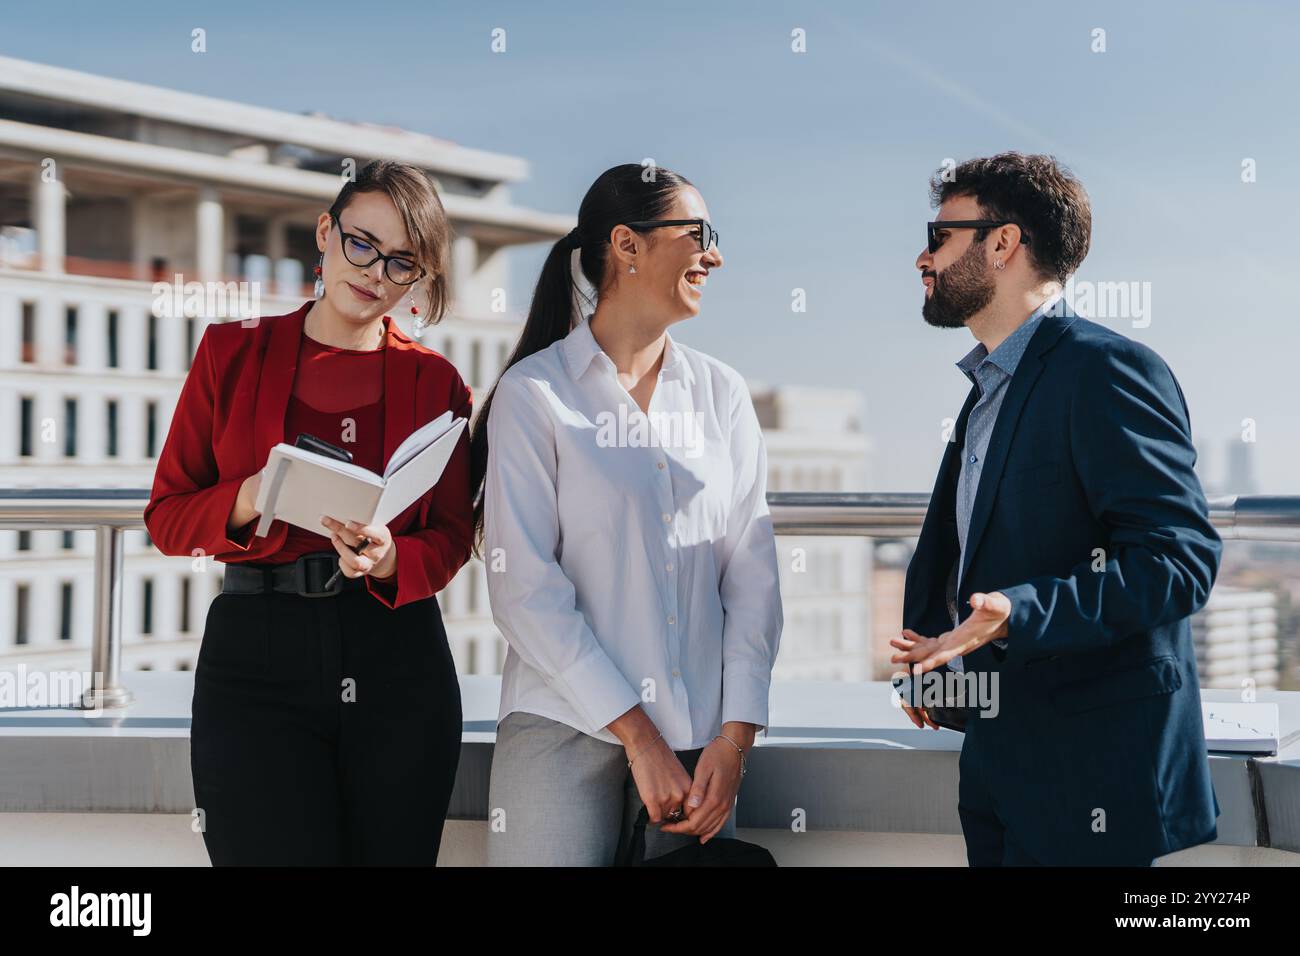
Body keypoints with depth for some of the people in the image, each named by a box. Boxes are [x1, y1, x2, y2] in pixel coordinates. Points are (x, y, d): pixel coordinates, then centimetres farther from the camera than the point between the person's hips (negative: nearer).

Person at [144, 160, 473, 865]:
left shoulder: (437, 382, 8)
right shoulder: (232, 353, 6)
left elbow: (451, 537, 6)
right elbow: (167, 515, 5)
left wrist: (389, 559, -15)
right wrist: (248, 501, -16)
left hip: (398, 655, 1)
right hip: (256, 653, -1)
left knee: (396, 852, 6)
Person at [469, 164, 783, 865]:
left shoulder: (722, 392, 10)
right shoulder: (533, 391, -2)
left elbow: (752, 570, 5)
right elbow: (523, 585, -9)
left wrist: (735, 736, -6)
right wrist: (637, 734, -12)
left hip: (698, 734, 3)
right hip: (566, 727, -3)